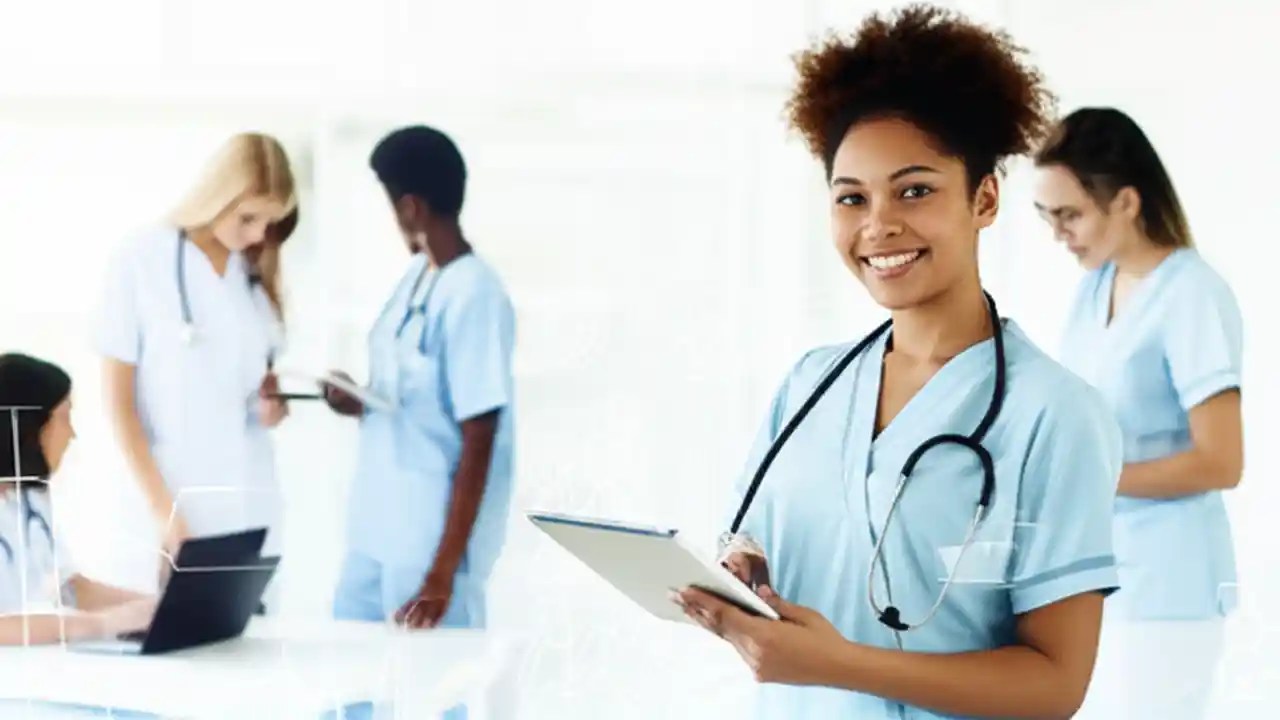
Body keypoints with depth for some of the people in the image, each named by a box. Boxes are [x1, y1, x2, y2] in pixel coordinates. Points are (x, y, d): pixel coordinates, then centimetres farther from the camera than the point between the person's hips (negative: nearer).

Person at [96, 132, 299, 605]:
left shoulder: (258, 273, 8)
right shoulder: (141, 264, -6)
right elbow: (119, 400, -6)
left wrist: (276, 402, -1)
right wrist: (163, 510, -12)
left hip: (252, 503, 5)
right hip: (175, 499, -5)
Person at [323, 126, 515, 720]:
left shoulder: (474, 297, -18)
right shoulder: (415, 277, 8)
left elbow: (478, 444, -19)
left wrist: (443, 574, -20)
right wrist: (359, 404, 0)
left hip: (430, 545, -8)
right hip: (375, 532, 9)